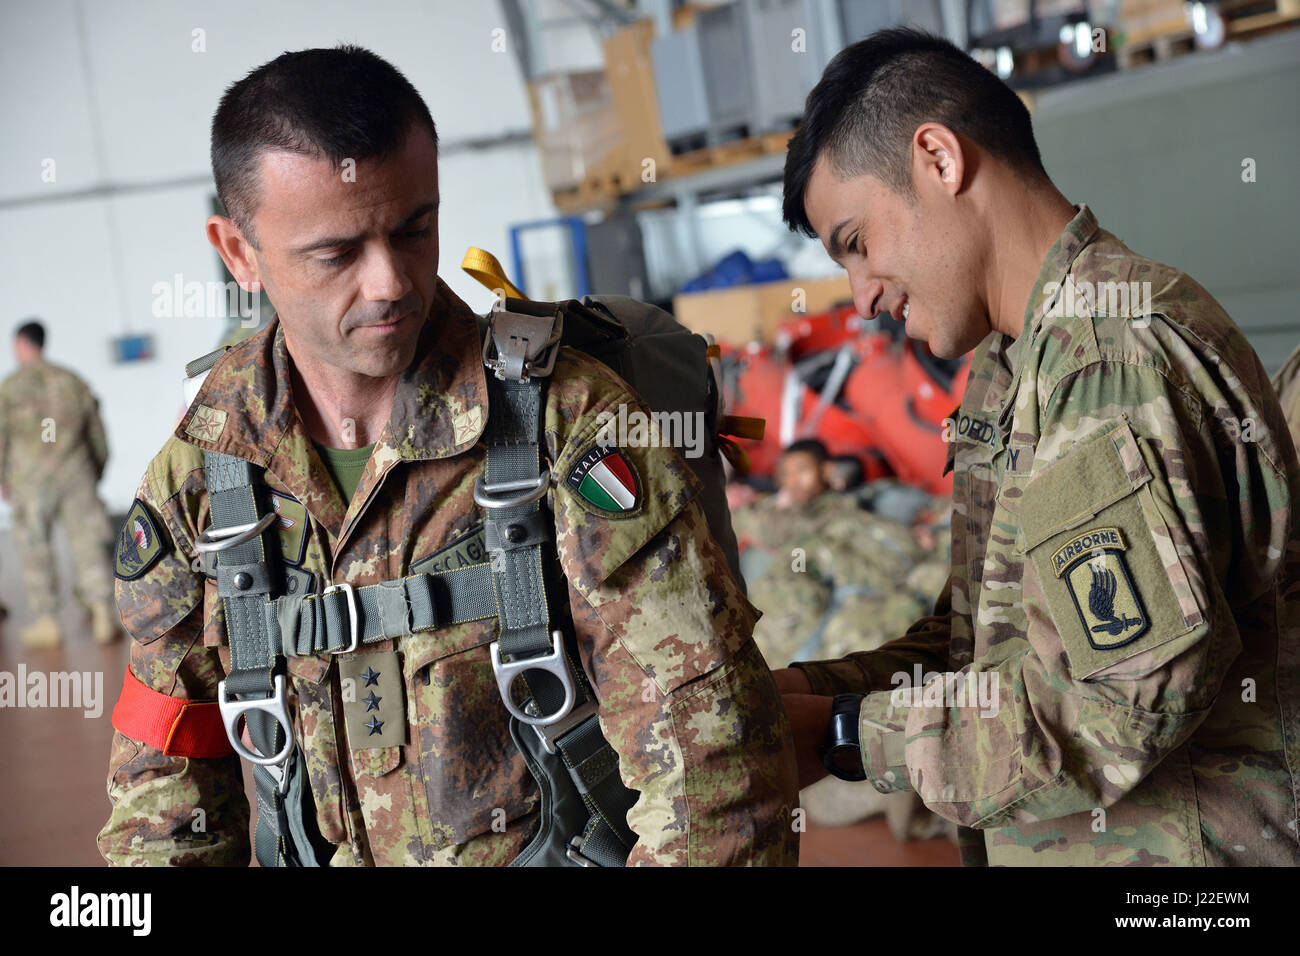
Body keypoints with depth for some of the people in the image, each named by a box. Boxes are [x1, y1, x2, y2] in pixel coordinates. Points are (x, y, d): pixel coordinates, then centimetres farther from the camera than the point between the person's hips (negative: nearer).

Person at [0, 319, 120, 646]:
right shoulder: (72, 381, 9)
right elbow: (97, 432, 12)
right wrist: (96, 471, 24)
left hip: (31, 478, -2)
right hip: (76, 472, 2)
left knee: (35, 550, 6)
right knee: (88, 544, 2)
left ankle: (45, 621, 8)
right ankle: (103, 611, -8)